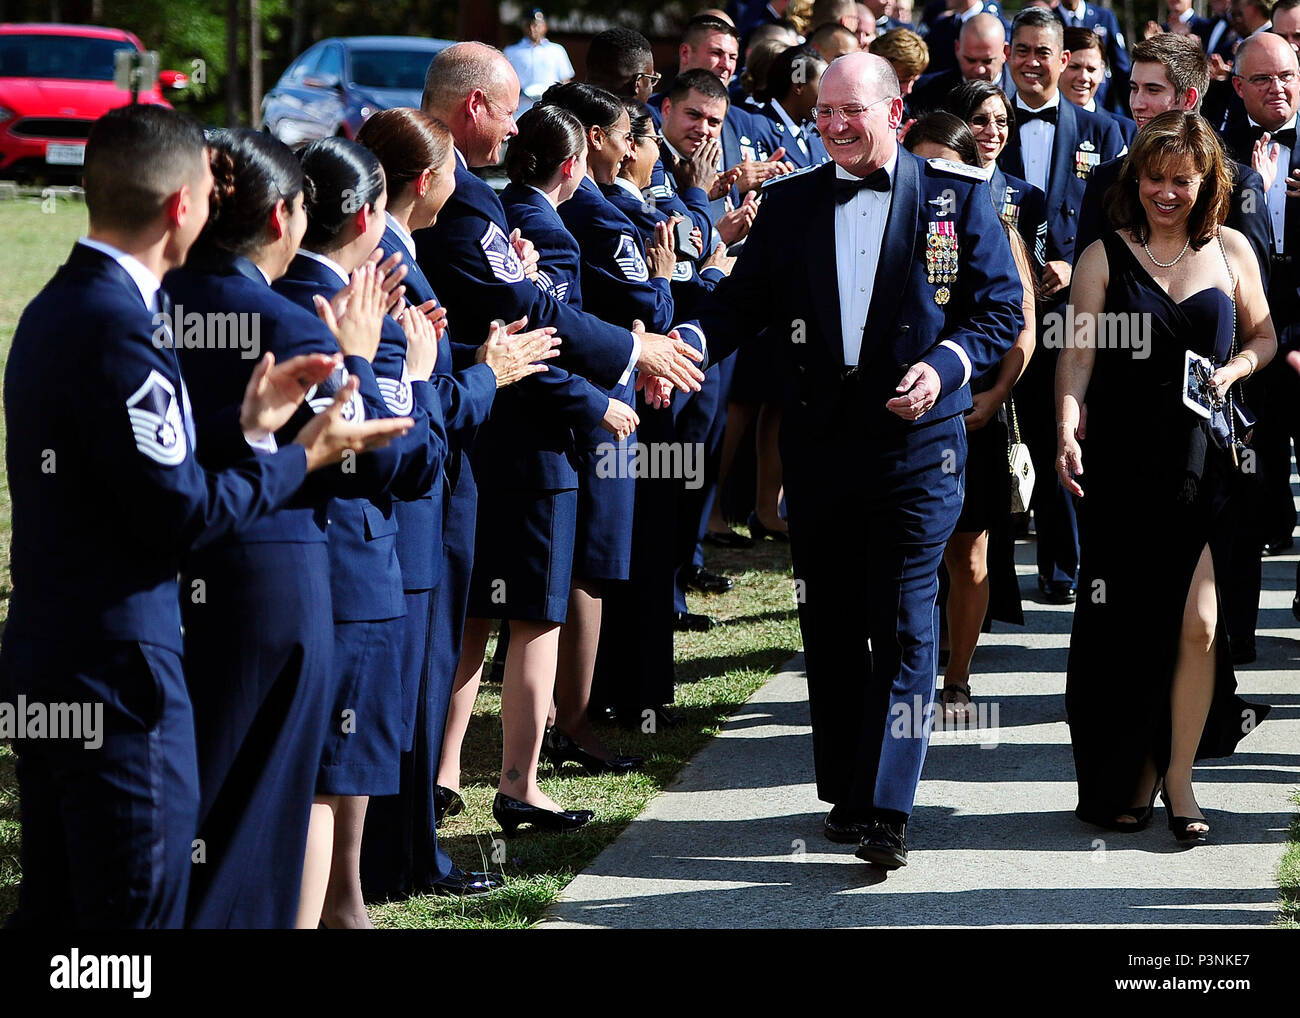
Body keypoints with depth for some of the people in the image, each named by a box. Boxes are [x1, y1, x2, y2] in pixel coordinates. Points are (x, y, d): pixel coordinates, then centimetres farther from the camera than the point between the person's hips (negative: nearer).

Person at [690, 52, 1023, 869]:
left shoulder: (958, 196, 0)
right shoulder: (791, 205, 9)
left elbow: (1002, 309, 0)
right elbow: (742, 304, 6)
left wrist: (945, 364, -17)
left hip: (917, 442, -4)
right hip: (820, 444, 4)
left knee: (904, 626, -8)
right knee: (829, 625, 9)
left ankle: (886, 811, -9)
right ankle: (845, 794, 20)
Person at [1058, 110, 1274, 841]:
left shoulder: (1231, 252, 9)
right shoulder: (1105, 258, 4)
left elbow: (1263, 335, 18)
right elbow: (1078, 352, -2)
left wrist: (1236, 368, -5)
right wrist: (1068, 428, -18)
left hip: (1206, 460, 1)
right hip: (1123, 464, 0)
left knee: (1197, 621, -8)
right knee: (1127, 624, 3)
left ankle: (1179, 777, 3)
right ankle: (1130, 777, 15)